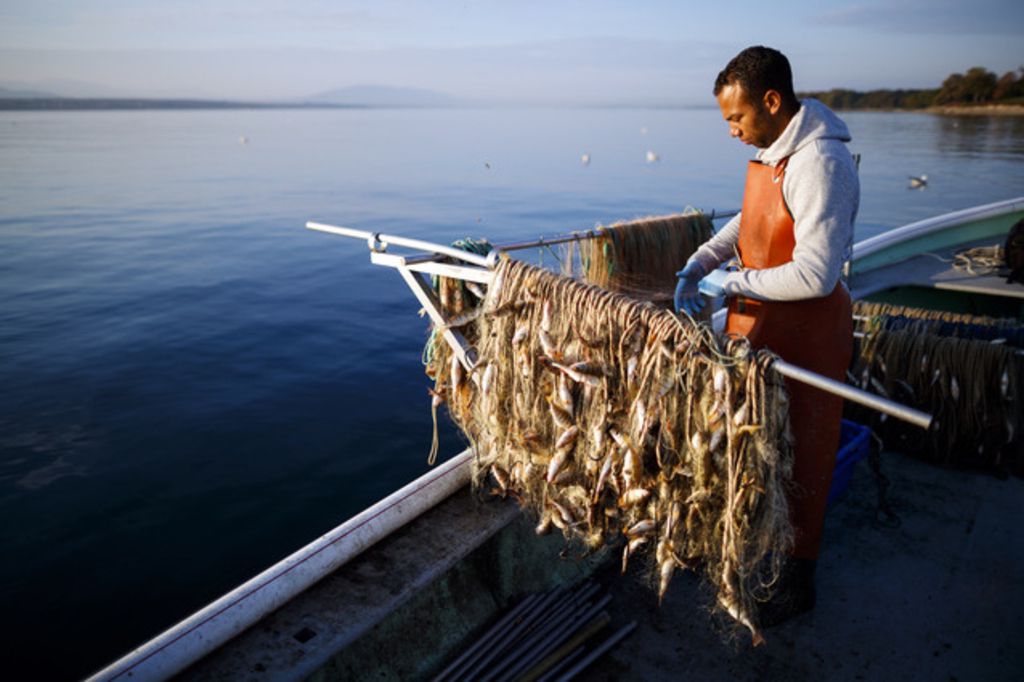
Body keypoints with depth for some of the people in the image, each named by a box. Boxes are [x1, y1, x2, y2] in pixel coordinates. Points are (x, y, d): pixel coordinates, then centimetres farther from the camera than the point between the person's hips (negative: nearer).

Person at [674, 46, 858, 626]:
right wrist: (700, 262, 5)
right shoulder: (771, 151, 4)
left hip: (806, 333, -9)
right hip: (757, 320, 9)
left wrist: (731, 283, -21)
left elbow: (815, 275, -31)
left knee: (800, 457, 7)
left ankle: (798, 581, 26)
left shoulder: (820, 163, -26)